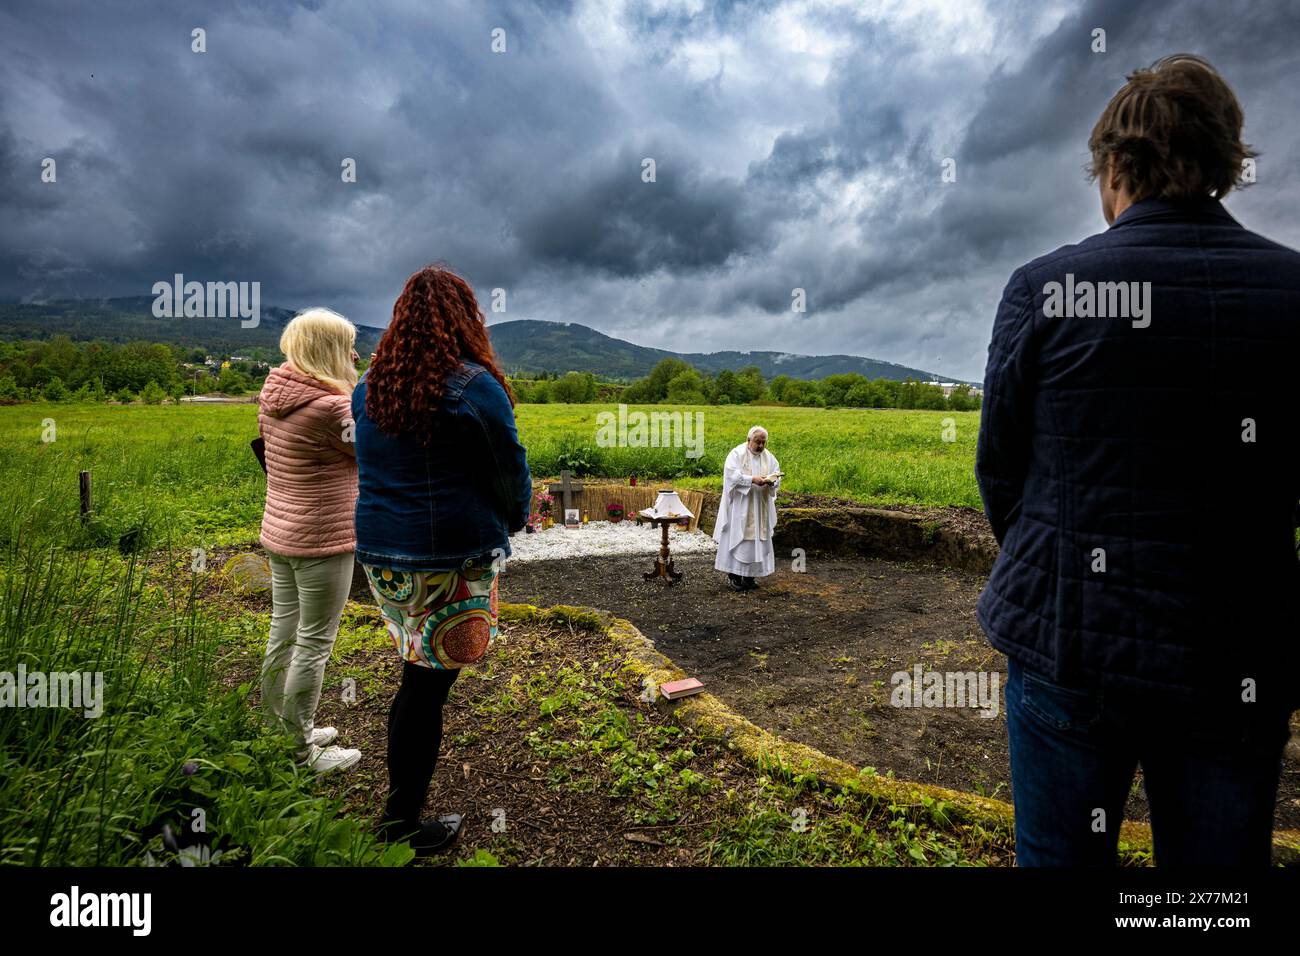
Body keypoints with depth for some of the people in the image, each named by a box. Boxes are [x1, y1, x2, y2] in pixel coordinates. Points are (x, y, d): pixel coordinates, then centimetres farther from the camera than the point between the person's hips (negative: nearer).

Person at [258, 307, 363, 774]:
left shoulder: (272, 398, 3)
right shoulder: (332, 407, -23)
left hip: (278, 534, 9)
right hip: (322, 543, -9)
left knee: (284, 633, 20)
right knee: (313, 646, 4)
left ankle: (281, 730, 38)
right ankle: (304, 753, 19)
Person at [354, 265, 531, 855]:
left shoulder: (368, 386, 7)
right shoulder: (474, 387, -12)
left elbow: (372, 468, 14)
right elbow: (511, 474, -6)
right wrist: (515, 519, 13)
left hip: (380, 555, 6)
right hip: (453, 562, -6)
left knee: (418, 677, 19)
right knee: (426, 687, 5)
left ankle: (399, 805, 33)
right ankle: (403, 827, 20)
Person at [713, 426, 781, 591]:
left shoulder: (769, 457, 9)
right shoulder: (737, 453, -6)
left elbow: (777, 478, 4)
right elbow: (732, 475, -16)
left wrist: (771, 481, -19)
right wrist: (752, 479, -25)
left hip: (760, 508, 5)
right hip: (740, 507, -5)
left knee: (757, 540, 6)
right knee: (737, 538, -3)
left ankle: (749, 576, 15)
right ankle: (733, 576, 5)